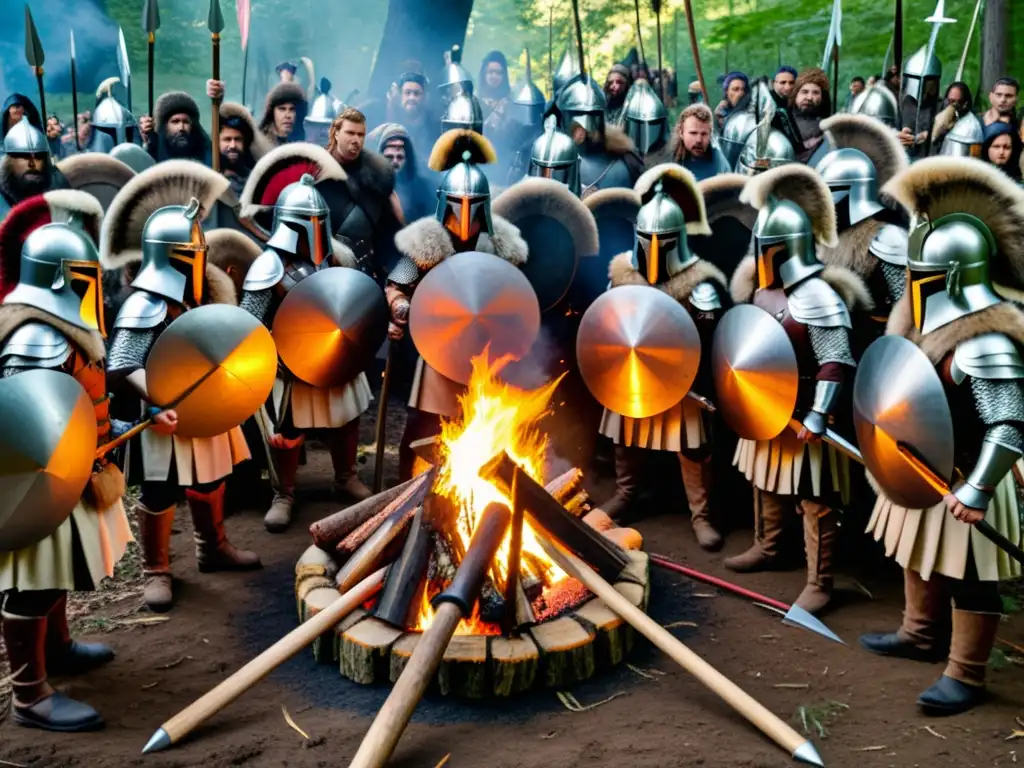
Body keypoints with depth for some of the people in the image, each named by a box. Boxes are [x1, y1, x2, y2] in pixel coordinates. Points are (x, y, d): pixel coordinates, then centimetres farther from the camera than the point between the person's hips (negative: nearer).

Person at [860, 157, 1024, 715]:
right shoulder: (932, 317, 2)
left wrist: (978, 489, -33)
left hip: (961, 479, -10)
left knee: (969, 577, 5)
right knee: (921, 558, 24)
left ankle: (966, 676, 18)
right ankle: (921, 635, 44)